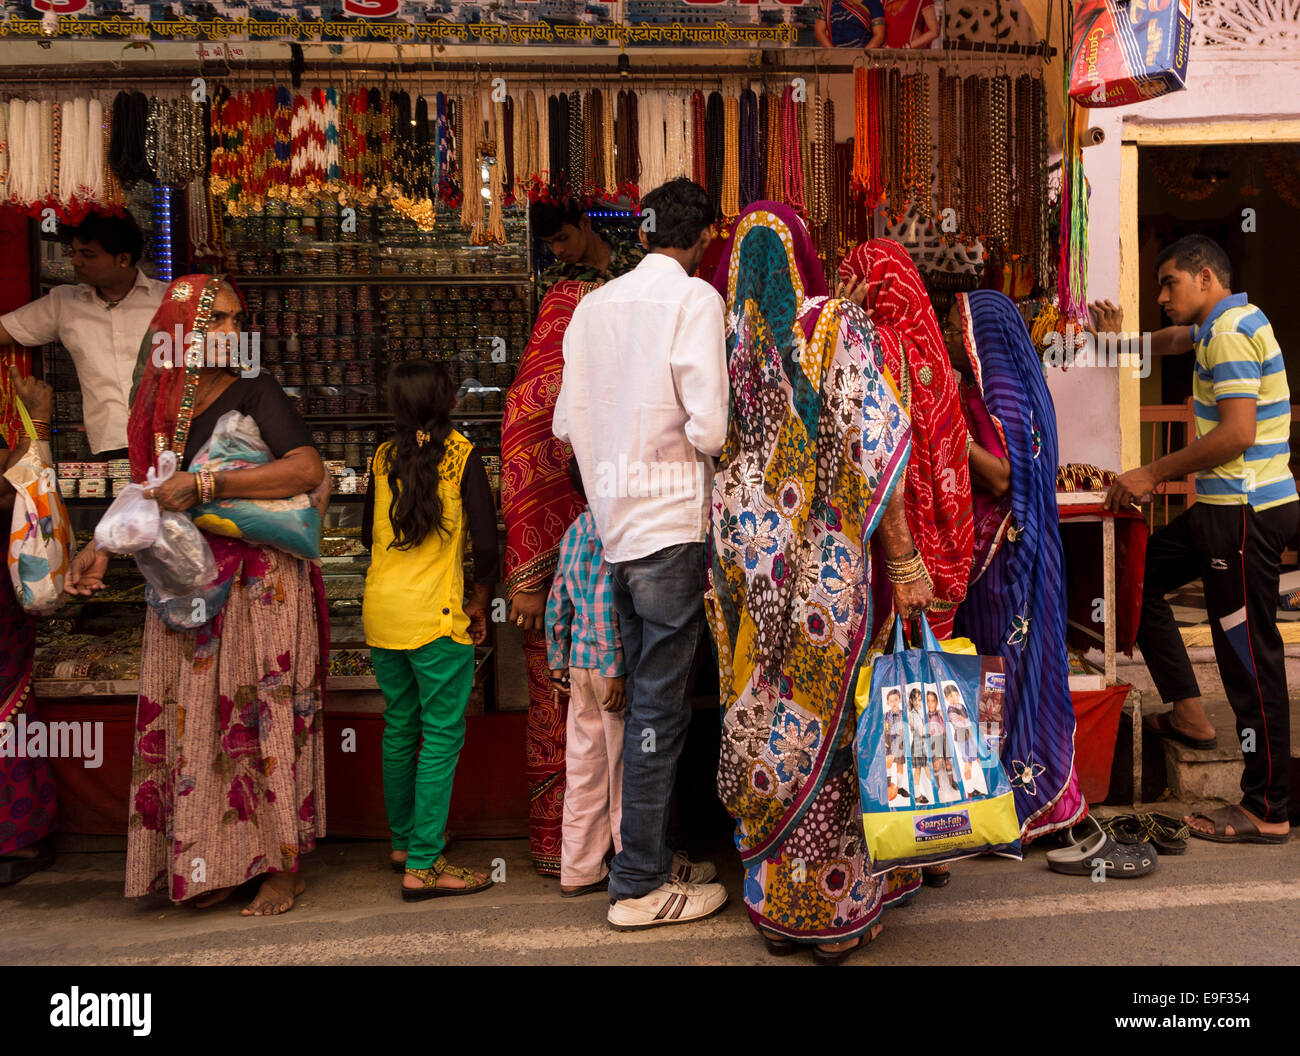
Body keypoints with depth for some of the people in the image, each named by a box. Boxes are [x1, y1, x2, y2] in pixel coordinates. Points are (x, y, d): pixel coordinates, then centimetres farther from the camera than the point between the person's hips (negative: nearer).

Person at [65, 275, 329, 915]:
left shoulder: (256, 395, -7)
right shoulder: (163, 406, 11)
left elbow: (307, 470, -22)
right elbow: (149, 492, 21)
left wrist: (202, 483, -23)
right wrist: (102, 548, 8)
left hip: (261, 584, -5)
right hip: (186, 586, 6)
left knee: (264, 718, -1)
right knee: (193, 723, 6)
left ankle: (284, 866, 11)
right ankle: (215, 864, 20)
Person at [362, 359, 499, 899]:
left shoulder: (384, 457, 7)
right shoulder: (461, 455, -7)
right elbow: (486, 544, -10)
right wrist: (479, 602, 3)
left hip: (380, 612, 6)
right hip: (435, 616, -6)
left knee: (400, 728, 17)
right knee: (442, 737, 0)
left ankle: (403, 841, 30)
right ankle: (423, 865, 1)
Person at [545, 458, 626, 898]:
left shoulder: (575, 530, 12)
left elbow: (557, 601, 14)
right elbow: (605, 603, -21)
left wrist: (558, 661, 19)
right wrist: (617, 668, -19)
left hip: (579, 664, 8)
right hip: (608, 662, -8)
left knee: (584, 767, 12)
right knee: (624, 768, 3)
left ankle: (579, 870, 20)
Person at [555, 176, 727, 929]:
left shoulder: (594, 304, 11)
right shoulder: (696, 299, -7)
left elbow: (568, 422, 9)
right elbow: (709, 427, -16)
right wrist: (709, 446, 5)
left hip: (614, 522, 7)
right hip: (671, 522, -6)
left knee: (647, 697, 16)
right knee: (661, 703, 0)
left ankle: (652, 858, 27)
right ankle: (641, 886, 10)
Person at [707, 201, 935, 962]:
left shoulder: (721, 336, 4)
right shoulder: (840, 327, -5)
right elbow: (872, 455, -12)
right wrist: (905, 563, -8)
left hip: (747, 567, 3)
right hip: (828, 566, -3)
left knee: (762, 721, 12)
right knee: (834, 723, 7)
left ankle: (776, 903, 25)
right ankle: (839, 908, 19)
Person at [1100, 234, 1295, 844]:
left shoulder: (1230, 330, -14)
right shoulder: (1221, 325, 17)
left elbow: (1237, 433, -23)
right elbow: (1170, 342, 39)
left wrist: (1153, 475, -15)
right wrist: (1117, 340, 19)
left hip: (1246, 513, -11)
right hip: (1227, 505, 11)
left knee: (1249, 656, -5)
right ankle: (1188, 713, 20)